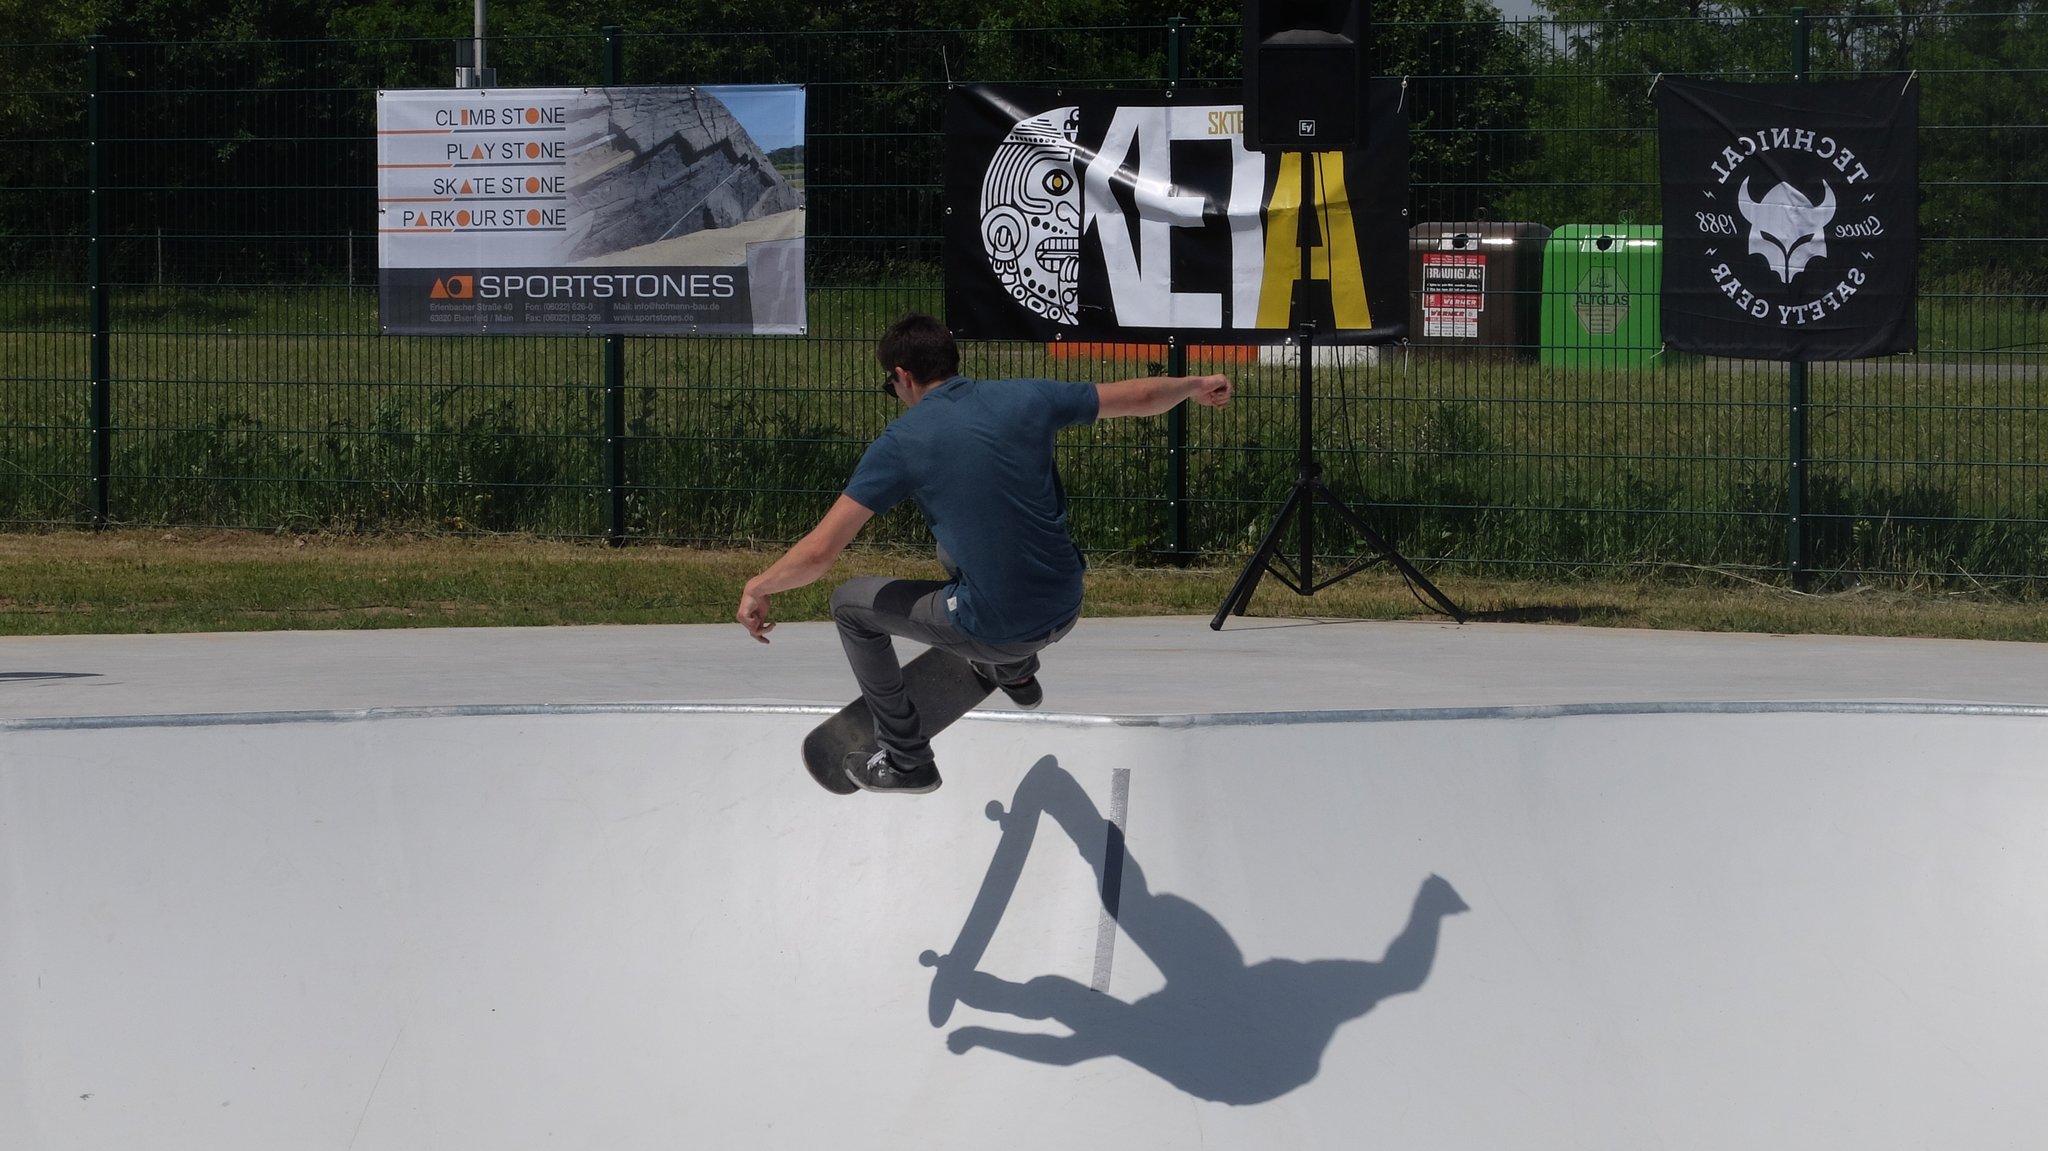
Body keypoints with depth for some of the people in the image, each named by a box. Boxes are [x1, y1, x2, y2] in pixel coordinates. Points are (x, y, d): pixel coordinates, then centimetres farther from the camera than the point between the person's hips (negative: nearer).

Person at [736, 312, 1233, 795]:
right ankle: (1015, 672, 54)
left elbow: (818, 553, -14)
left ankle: (906, 758, 23)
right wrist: (1197, 386, 32)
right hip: (1065, 611, 6)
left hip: (994, 630, -6)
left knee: (851, 604, 16)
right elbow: (1141, 397, 10)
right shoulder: (1027, 398, -3)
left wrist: (758, 588, 5)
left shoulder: (902, 441, -12)